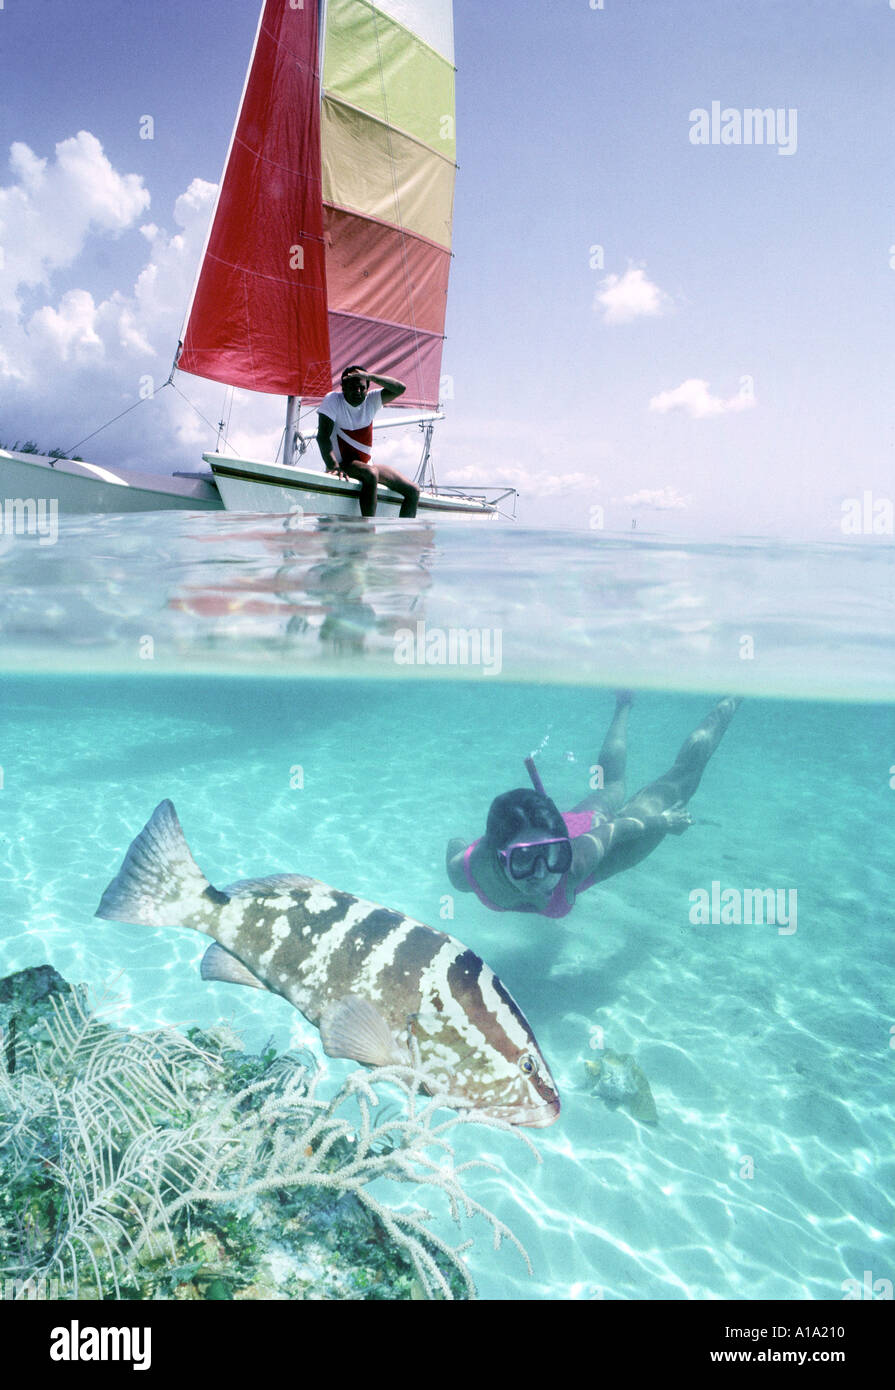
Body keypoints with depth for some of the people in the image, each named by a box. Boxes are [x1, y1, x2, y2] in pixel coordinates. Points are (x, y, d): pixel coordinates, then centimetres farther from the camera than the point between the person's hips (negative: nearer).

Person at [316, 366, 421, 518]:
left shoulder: (371, 400, 3)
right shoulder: (333, 400, -9)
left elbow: (400, 389, -8)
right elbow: (323, 436, -19)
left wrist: (371, 376, -19)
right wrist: (333, 466, -33)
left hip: (367, 463, 7)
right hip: (344, 464, -6)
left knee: (413, 491, -3)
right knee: (371, 473, -38)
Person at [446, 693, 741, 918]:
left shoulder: (576, 860, -48)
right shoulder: (465, 870, -41)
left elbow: (622, 829, -30)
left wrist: (664, 822, -12)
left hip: (605, 826, -4)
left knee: (677, 780, 23)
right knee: (611, 784, 36)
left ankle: (727, 704, 47)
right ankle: (623, 707, 63)